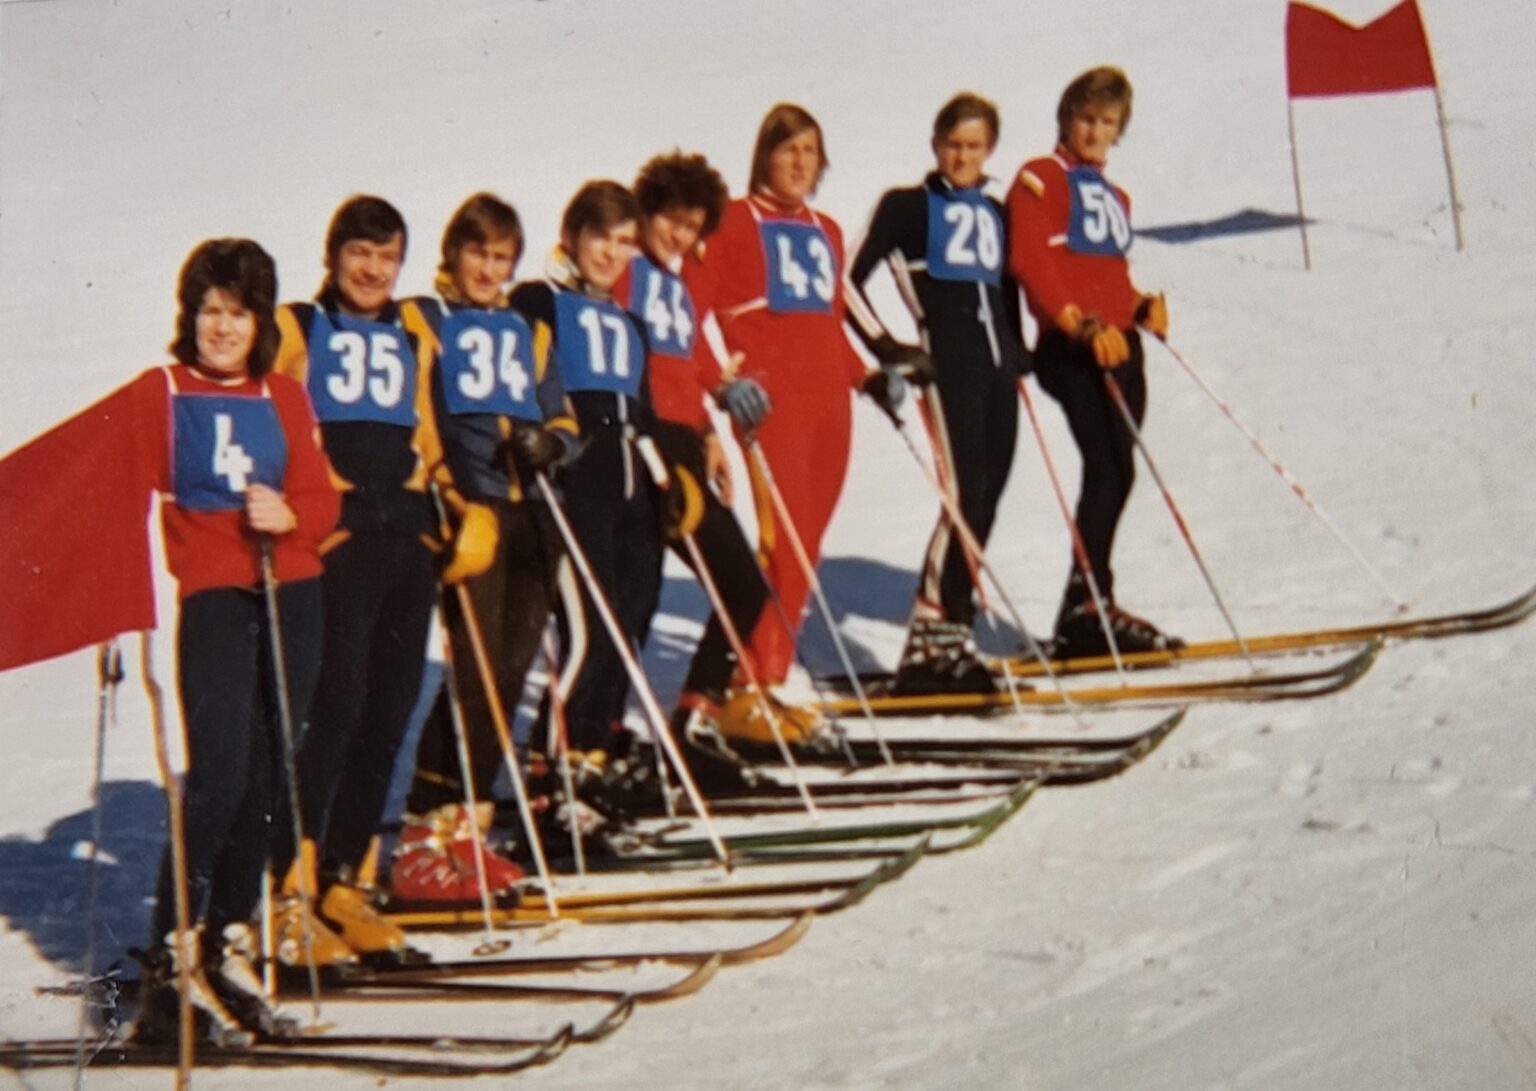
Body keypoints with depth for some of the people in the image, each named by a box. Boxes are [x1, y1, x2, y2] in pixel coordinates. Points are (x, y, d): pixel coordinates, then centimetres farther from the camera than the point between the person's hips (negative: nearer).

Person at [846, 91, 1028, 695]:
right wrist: (889, 350, -10)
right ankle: (928, 646, -14)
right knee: (964, 497, -16)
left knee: (985, 503, 4)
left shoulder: (994, 213, 18)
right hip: (948, 361, -7)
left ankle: (950, 632, 12)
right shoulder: (909, 206, 0)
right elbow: (852, 282, -4)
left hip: (997, 363, 7)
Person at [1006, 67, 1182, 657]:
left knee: (1115, 473, 4)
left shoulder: (1113, 197, 24)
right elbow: (1029, 260, -12)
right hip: (1073, 348, -8)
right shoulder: (1042, 179, 0)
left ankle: (1091, 607, 10)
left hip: (1119, 343, 8)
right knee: (1111, 468, -17)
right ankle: (1087, 605, -16)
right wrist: (1082, 324, -21)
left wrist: (1142, 307, 4)